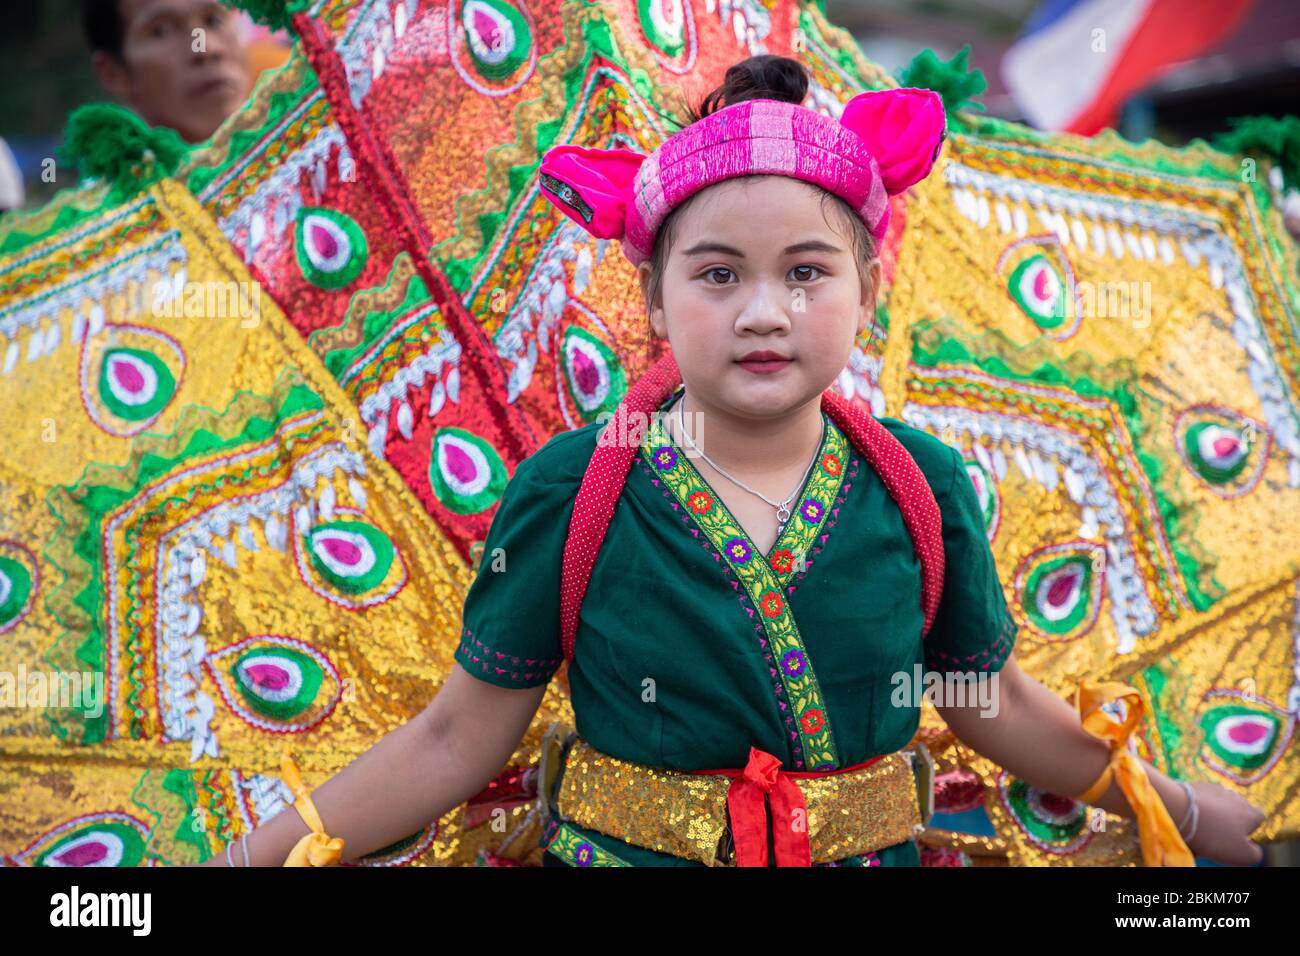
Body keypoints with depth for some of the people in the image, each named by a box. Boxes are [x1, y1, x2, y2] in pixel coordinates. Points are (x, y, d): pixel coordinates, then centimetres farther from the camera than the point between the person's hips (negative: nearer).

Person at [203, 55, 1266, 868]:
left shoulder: (925, 488, -9)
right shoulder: (566, 495, -15)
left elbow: (998, 703, 5)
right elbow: (457, 738, -9)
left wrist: (1190, 812, 8)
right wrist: (256, 852, -13)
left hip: (876, 853, 2)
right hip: (616, 852, -2)